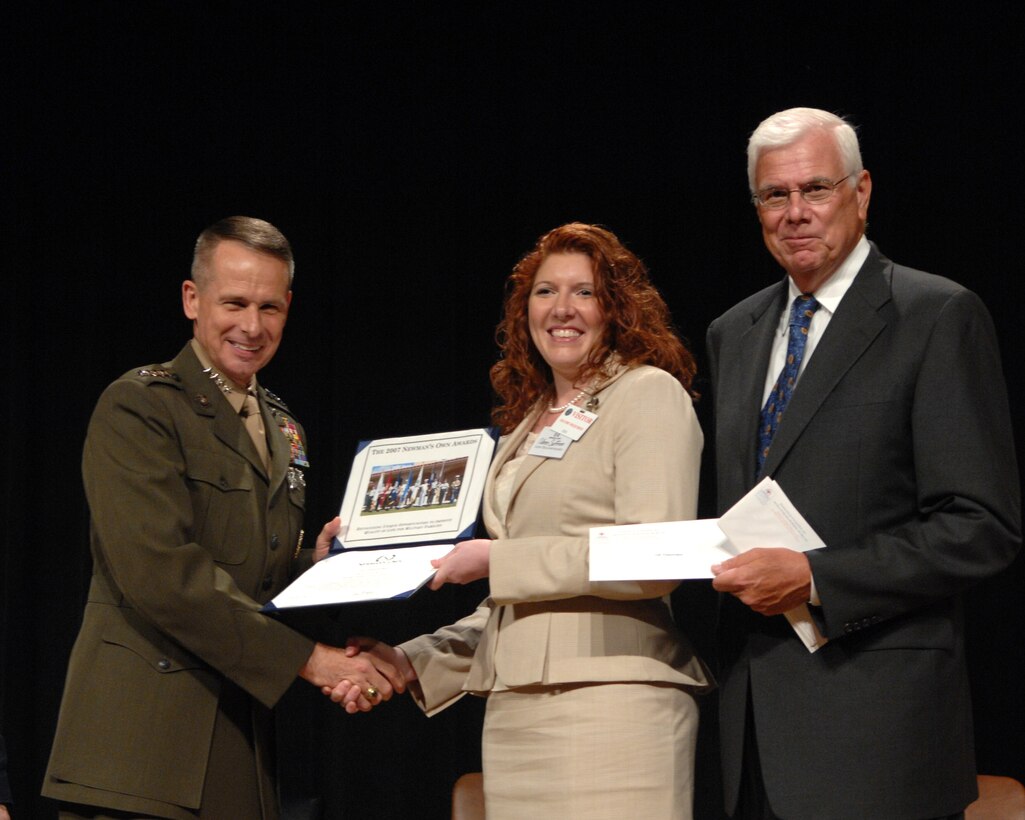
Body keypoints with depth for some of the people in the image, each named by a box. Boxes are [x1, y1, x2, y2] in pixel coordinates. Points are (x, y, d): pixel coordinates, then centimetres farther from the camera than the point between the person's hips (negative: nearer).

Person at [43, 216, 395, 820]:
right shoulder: (138, 407, -5)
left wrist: (319, 563, 2)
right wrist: (306, 657, -17)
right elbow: (159, 572, -16)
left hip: (241, 740, 7)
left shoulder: (283, 431, 19)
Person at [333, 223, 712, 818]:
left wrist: (497, 559, -10)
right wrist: (412, 663, 12)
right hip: (514, 718, 6)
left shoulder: (650, 395, 0)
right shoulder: (524, 427, 21)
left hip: (611, 707, -6)